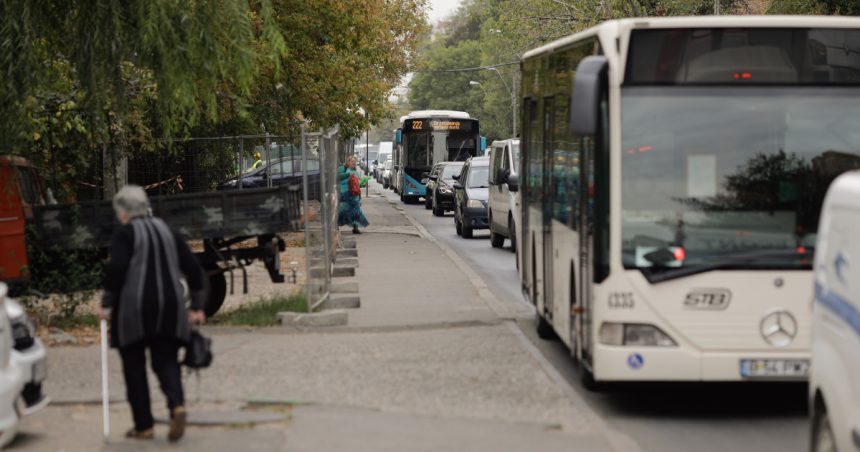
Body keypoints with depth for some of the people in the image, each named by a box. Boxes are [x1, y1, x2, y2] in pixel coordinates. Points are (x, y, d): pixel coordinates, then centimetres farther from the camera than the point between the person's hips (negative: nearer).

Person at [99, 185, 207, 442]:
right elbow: (192, 268, 11)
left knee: (134, 366, 6)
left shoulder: (125, 234, -5)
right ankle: (177, 404, -18)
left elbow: (116, 269, -18)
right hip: (169, 306, 5)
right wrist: (197, 306, 15)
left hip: (134, 308, -5)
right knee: (165, 360, 9)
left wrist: (106, 303, -9)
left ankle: (144, 426, 8)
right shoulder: (166, 231, 12)